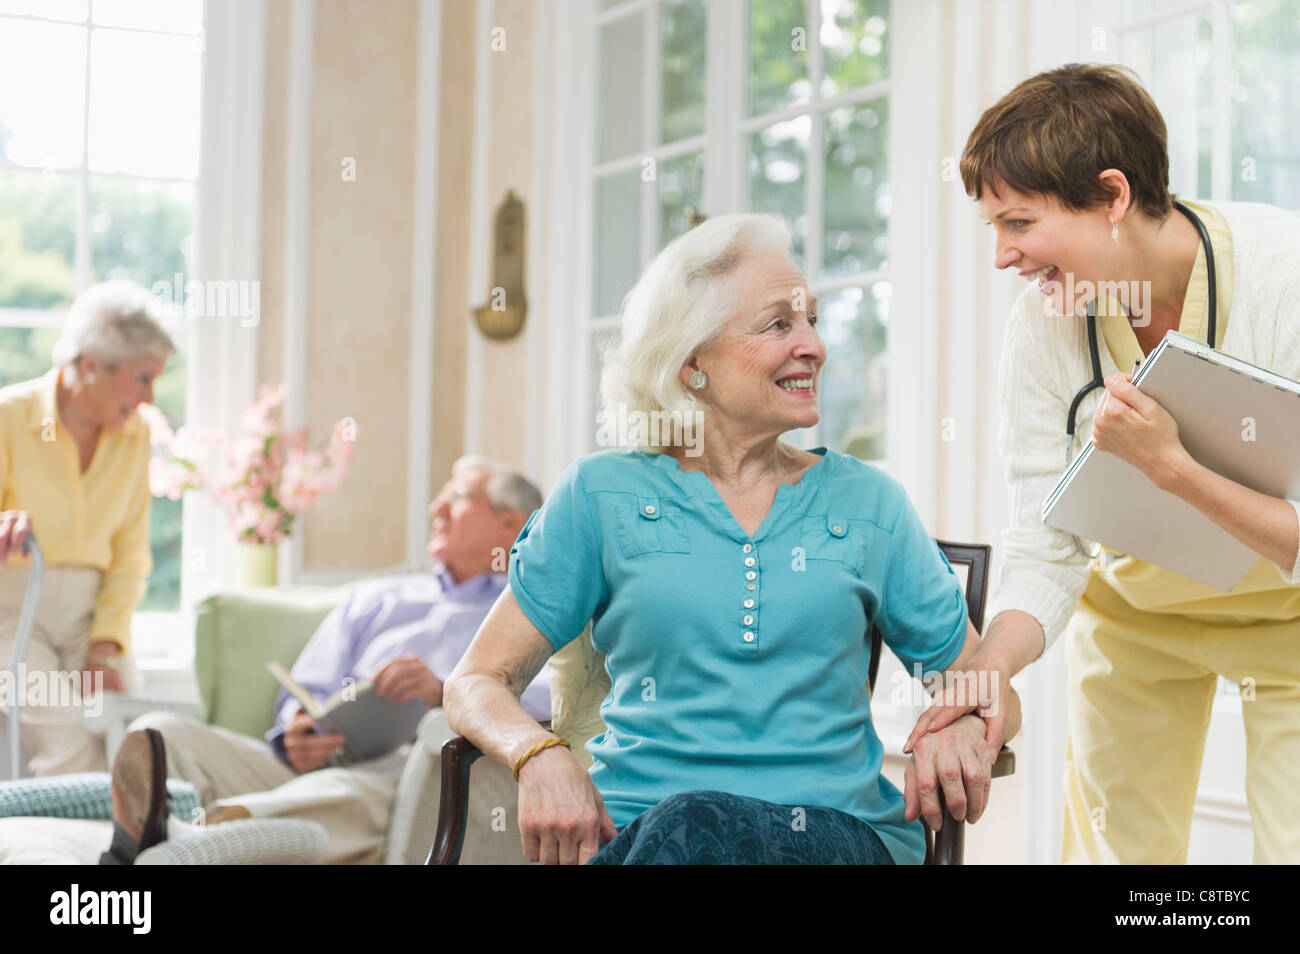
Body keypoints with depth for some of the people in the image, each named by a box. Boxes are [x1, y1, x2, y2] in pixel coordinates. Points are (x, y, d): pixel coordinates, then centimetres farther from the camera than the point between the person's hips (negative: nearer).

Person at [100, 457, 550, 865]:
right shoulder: (375, 598, 34)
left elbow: (554, 697, -4)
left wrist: (446, 693, -19)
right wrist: (298, 735, -3)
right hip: (319, 765, 5)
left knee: (337, 794, -40)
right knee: (159, 733, -21)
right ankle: (141, 829, -54)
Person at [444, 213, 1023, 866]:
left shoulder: (867, 503, 16)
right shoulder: (602, 495, 11)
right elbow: (476, 683, 10)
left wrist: (964, 729, -5)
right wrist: (539, 755, -13)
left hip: (835, 830, 0)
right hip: (634, 828, 0)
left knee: (700, 828, -36)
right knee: (685, 820, -37)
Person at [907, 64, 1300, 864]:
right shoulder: (1042, 322, -17)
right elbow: (1044, 547, -14)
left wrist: (1170, 465, -38)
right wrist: (991, 668, -32)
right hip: (1137, 603, 3)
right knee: (1114, 850, 6)